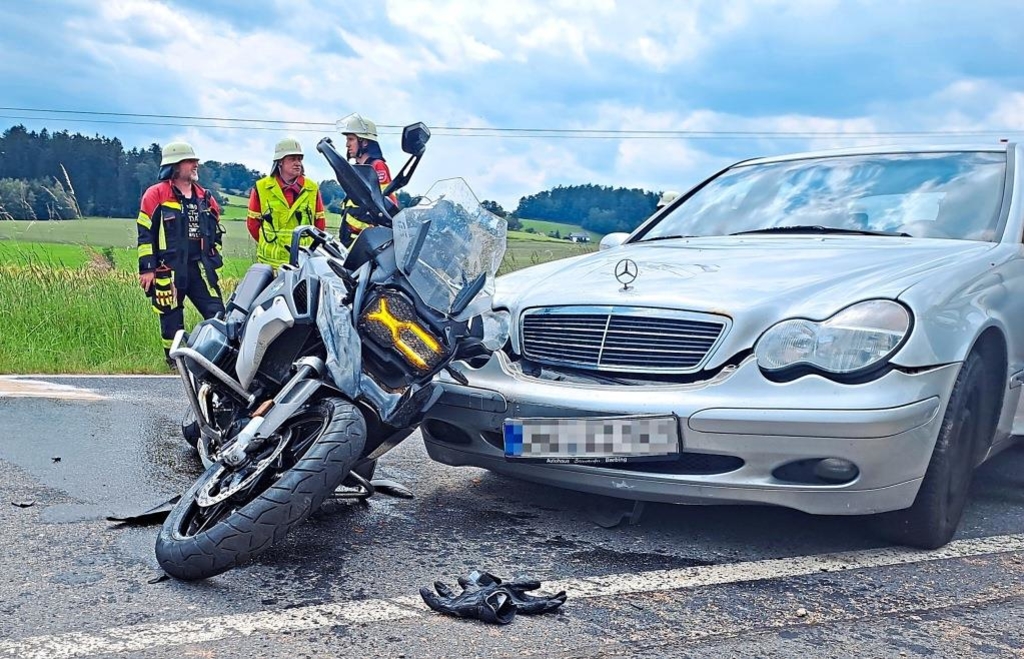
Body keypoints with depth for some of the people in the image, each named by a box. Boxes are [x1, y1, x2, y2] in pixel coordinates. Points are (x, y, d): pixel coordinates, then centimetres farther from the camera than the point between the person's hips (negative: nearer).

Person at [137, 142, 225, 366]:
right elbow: (145, 233, -3)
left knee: (216, 312, -4)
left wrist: (215, 261, 16)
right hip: (169, 269, -4)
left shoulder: (205, 198, 15)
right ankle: (175, 360, 13)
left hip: (201, 266, 4)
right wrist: (147, 268, -8)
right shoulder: (155, 195, -1)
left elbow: (216, 232, 24)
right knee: (171, 317, 2)